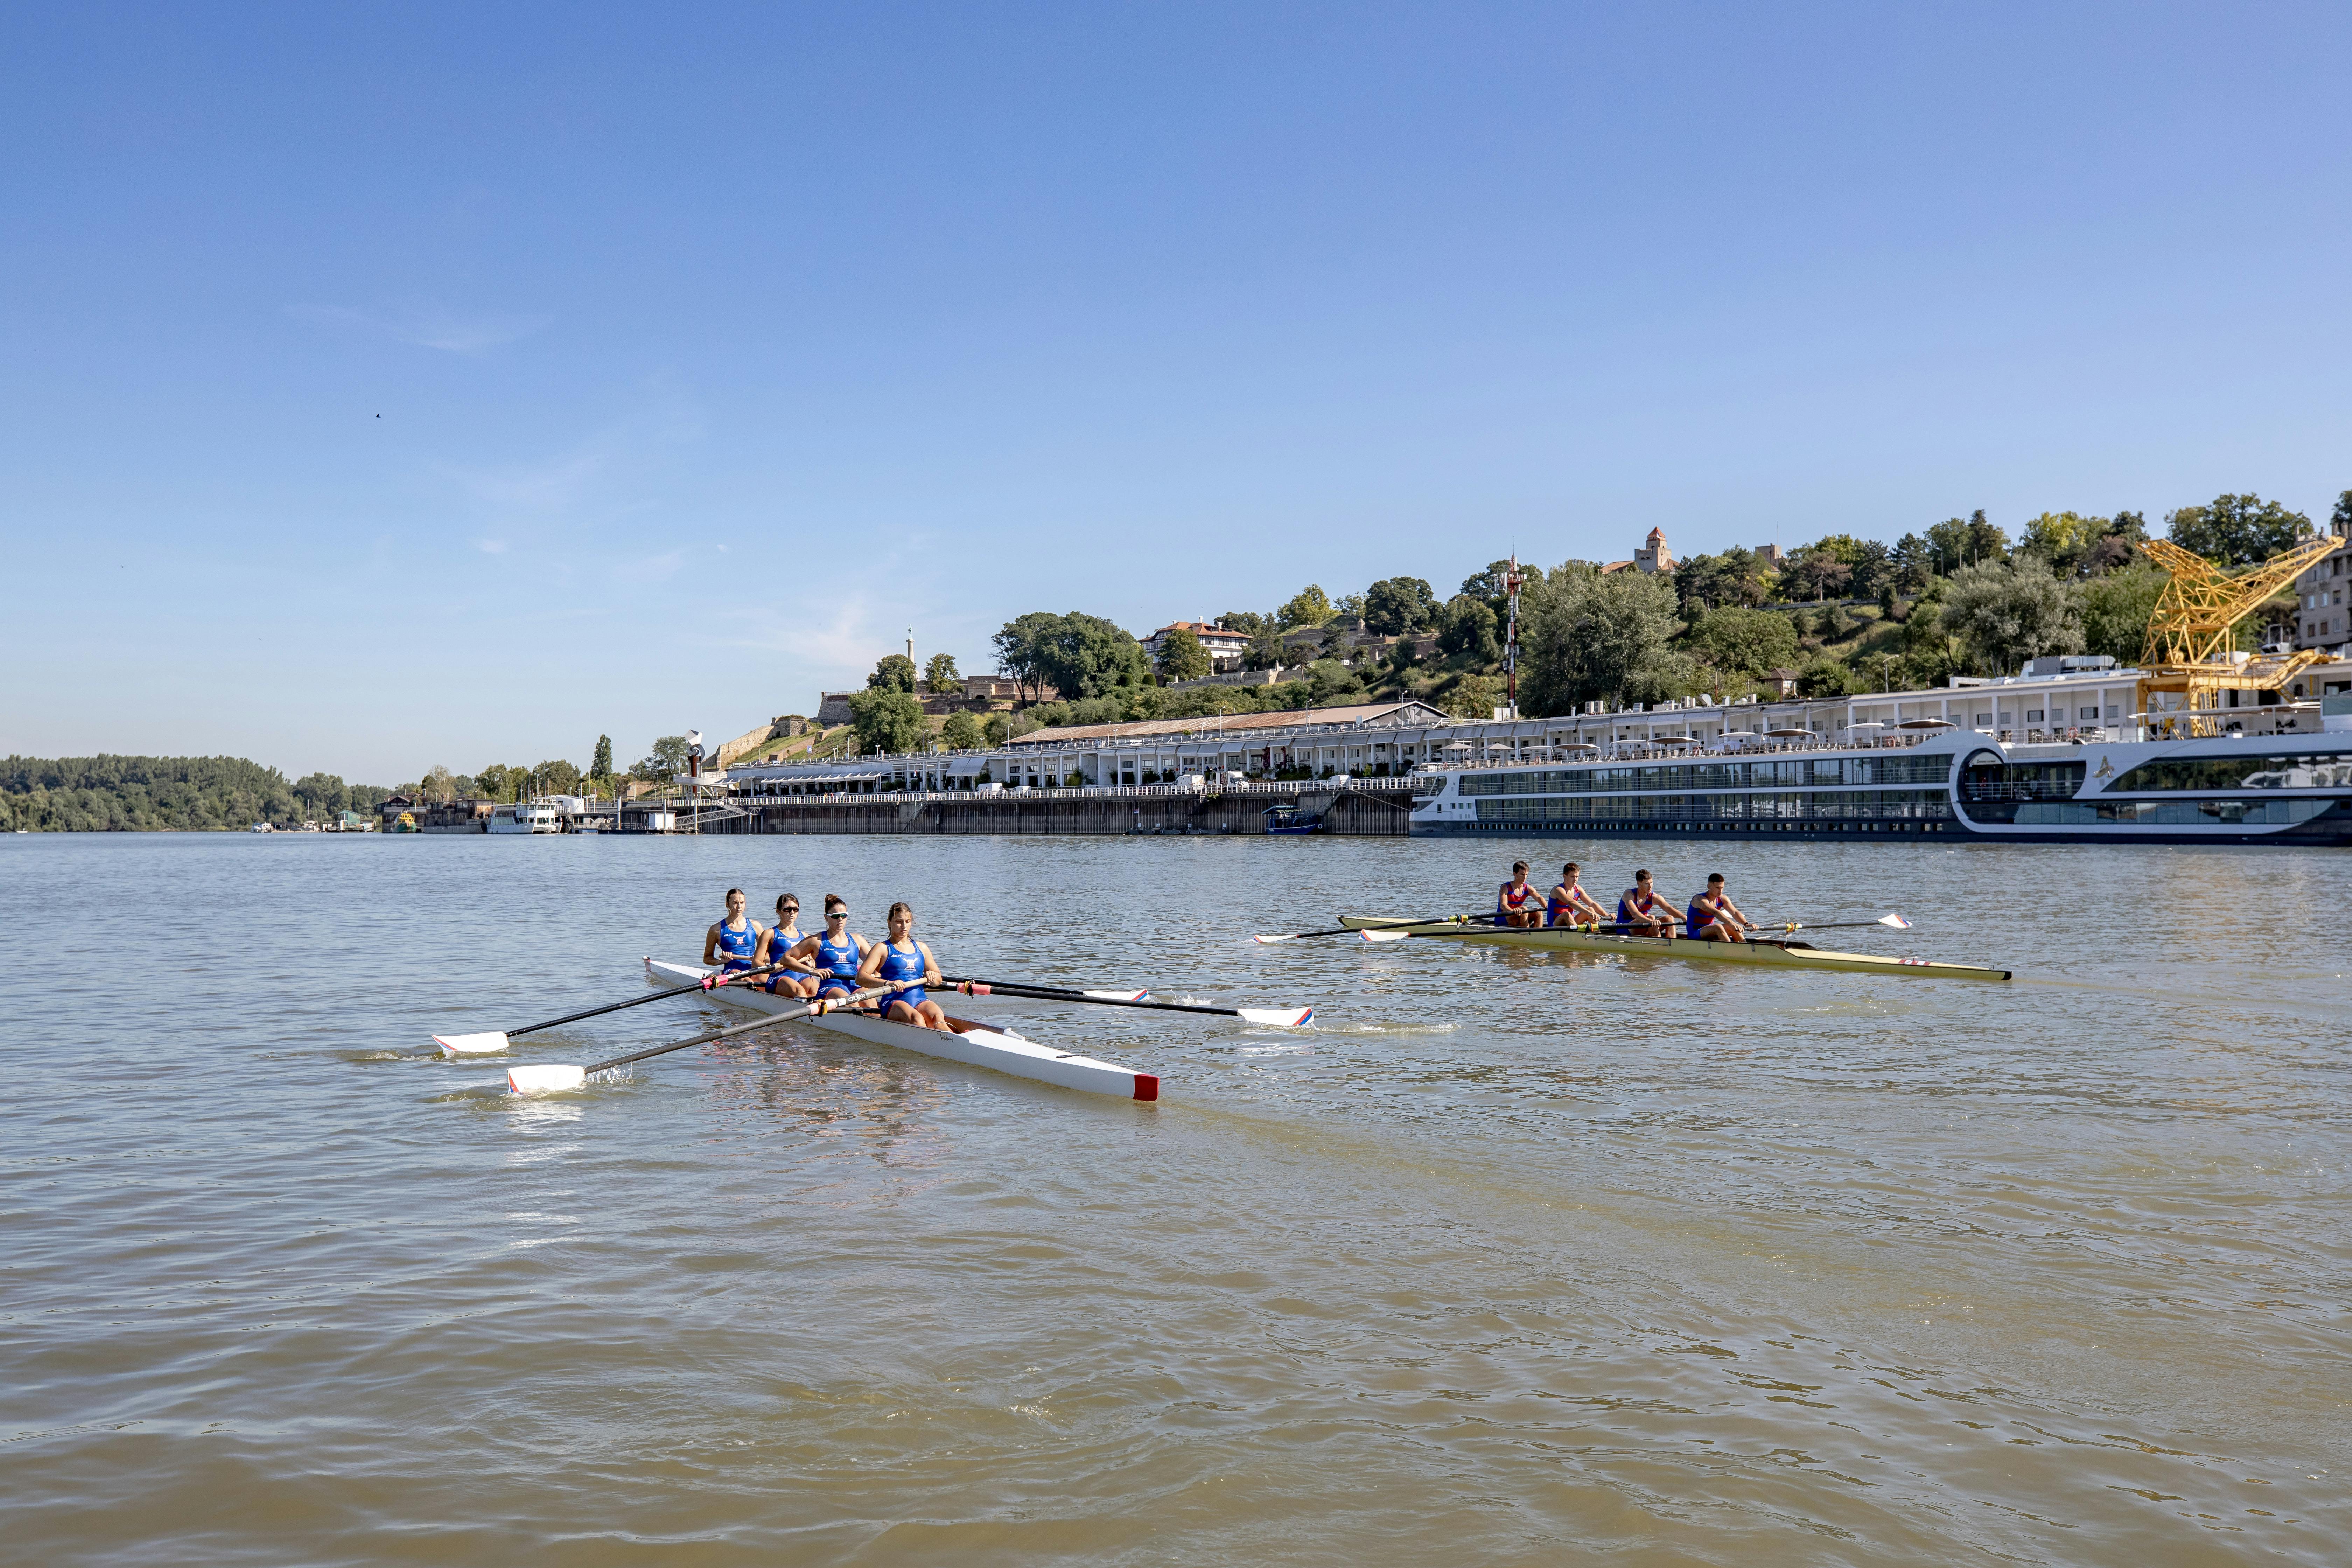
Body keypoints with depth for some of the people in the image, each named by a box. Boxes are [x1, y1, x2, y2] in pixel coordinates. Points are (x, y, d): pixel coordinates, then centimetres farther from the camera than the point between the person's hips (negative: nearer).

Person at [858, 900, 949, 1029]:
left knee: (938, 1016, -32)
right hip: (893, 1003, -4)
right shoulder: (882, 948, 9)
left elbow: (938, 979, 31)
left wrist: (932, 976, 4)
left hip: (921, 1001, 4)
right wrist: (888, 983, -23)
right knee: (916, 1019, -38)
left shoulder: (921, 948, 24)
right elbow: (860, 978, -5)